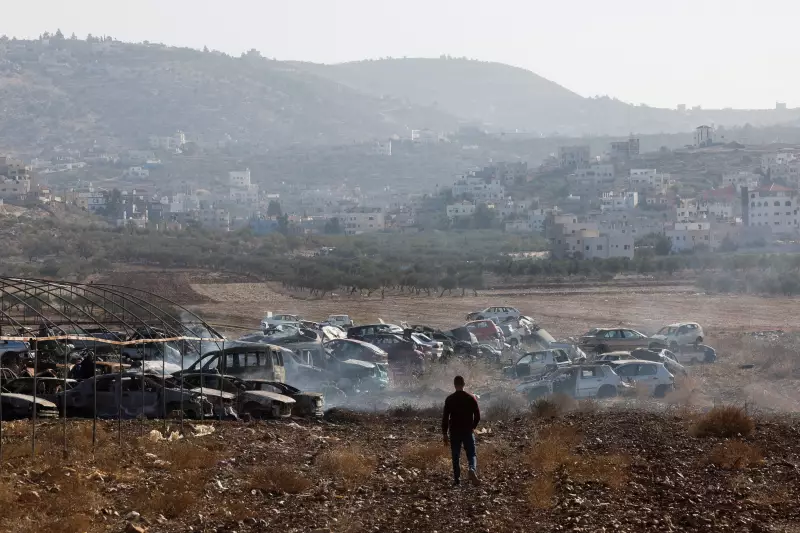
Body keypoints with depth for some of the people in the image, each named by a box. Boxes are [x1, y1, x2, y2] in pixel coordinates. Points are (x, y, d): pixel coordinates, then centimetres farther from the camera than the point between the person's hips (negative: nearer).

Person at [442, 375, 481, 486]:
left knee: (456, 456, 10)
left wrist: (444, 433, 2)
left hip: (454, 432, 0)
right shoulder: (471, 398, -1)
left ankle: (457, 479, 10)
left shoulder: (449, 399, -4)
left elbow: (445, 417, -4)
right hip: (468, 431, 0)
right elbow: (477, 416, 1)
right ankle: (472, 470, -24)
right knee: (471, 454, 4)